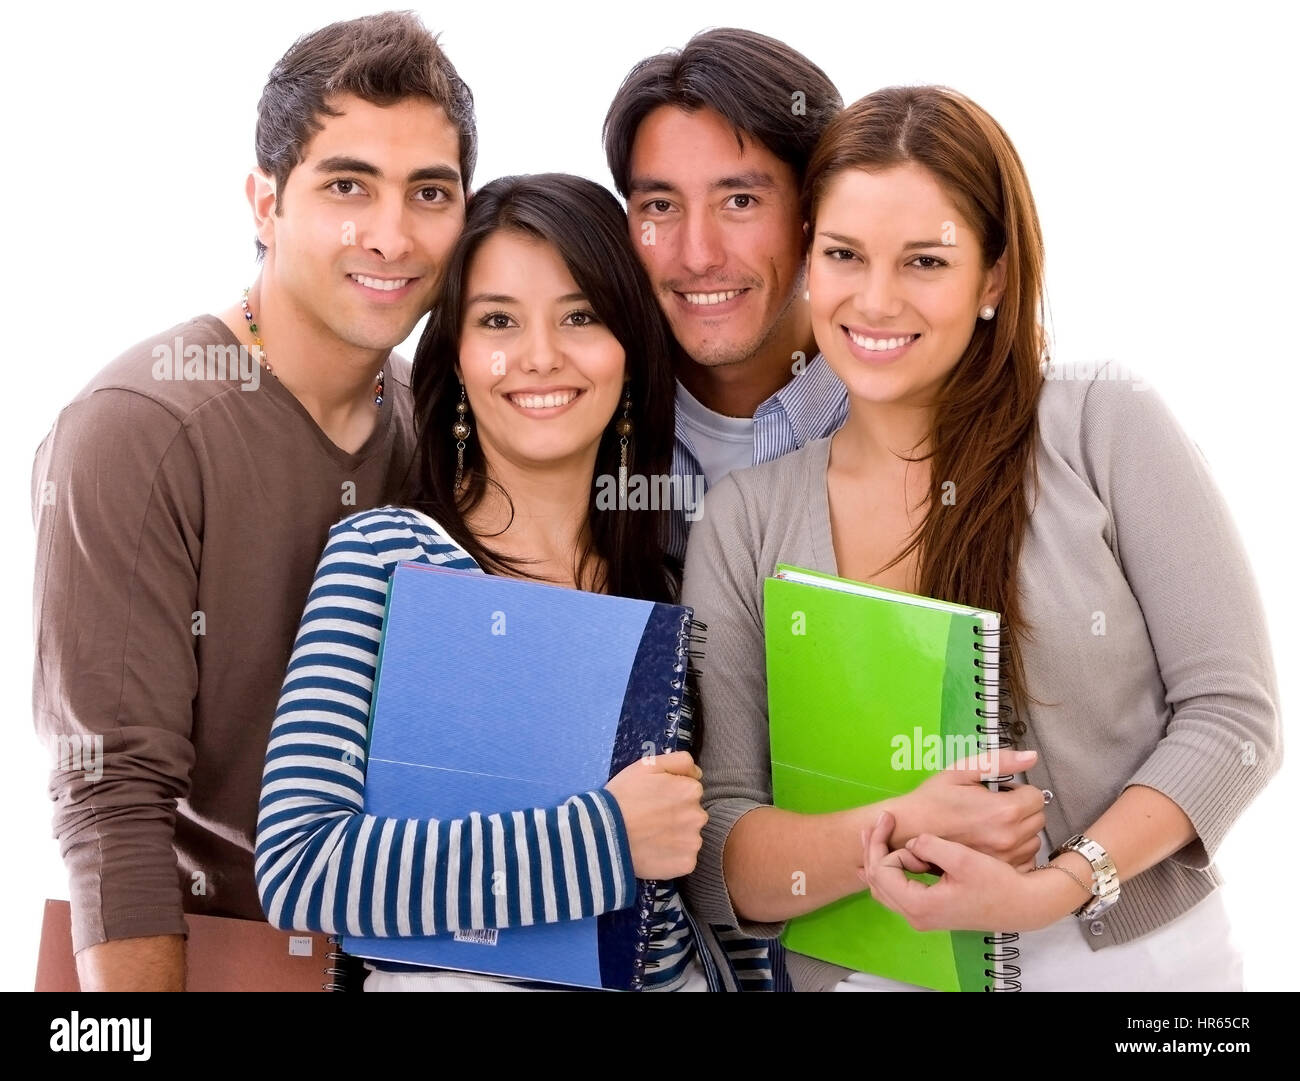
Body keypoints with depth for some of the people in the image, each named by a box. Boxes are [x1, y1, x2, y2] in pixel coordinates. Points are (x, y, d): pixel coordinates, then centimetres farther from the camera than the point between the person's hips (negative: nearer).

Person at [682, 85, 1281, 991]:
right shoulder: (742, 524, 0)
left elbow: (1232, 714, -4)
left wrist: (1051, 887, -16)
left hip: (1139, 957, 0)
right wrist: (882, 840, -22)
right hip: (872, 972, 0)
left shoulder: (1110, 430, -3)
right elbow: (713, 855, -4)